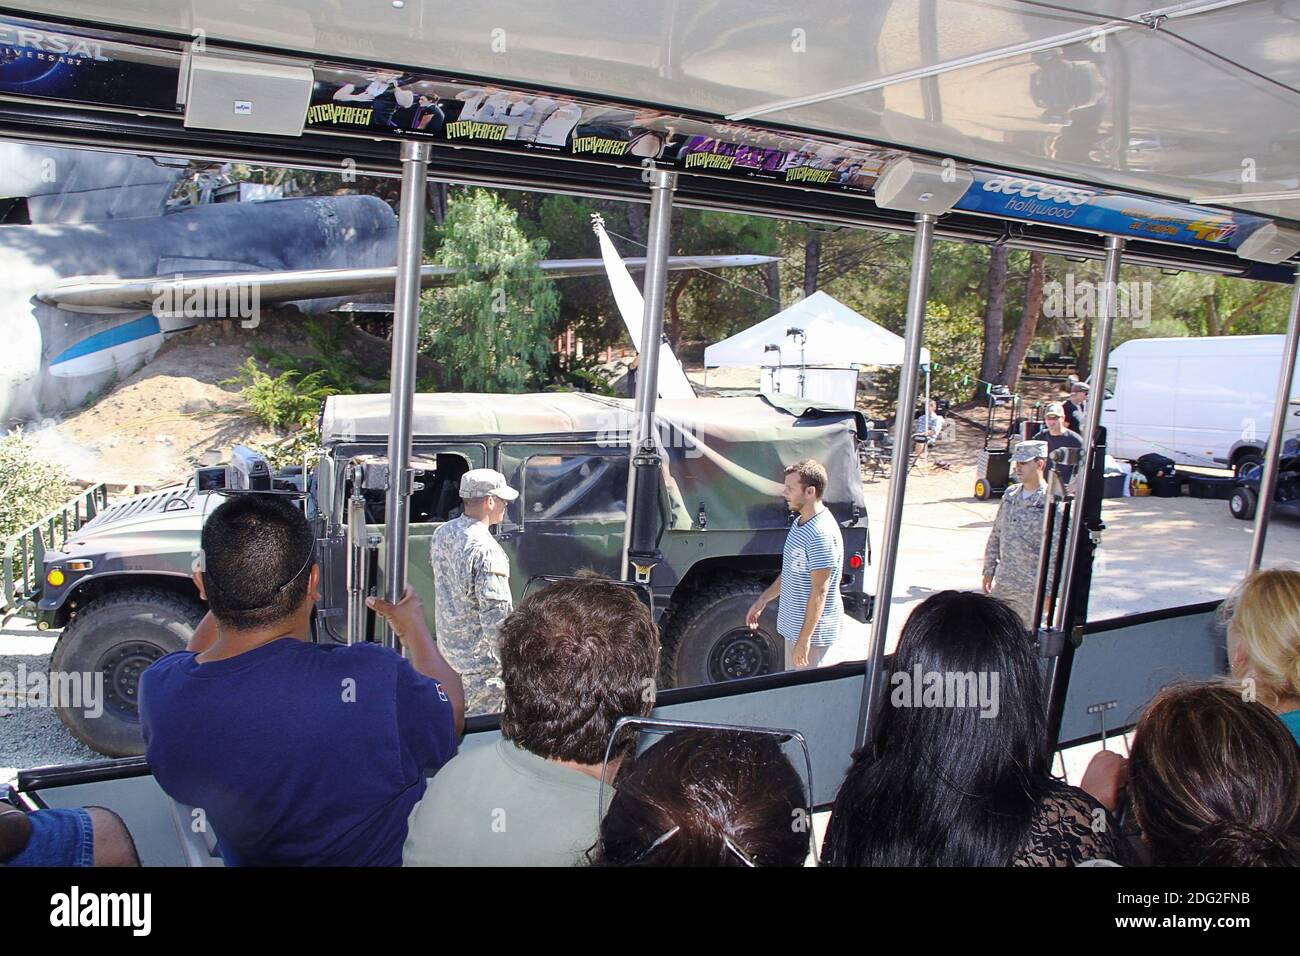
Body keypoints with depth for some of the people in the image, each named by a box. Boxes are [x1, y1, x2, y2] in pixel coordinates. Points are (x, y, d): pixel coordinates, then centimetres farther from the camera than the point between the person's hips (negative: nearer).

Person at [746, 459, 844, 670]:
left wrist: (805, 638, -23)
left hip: (812, 630, -10)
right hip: (794, 625, 10)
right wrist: (763, 600, 19)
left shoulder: (821, 534, -25)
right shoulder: (800, 522, 6)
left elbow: (819, 591, -25)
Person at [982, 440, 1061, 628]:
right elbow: (995, 535, 14)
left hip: (1032, 588, -6)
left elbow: (1056, 552, -14)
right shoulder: (1010, 494, 6)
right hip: (1002, 583, 6)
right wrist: (989, 570, 13)